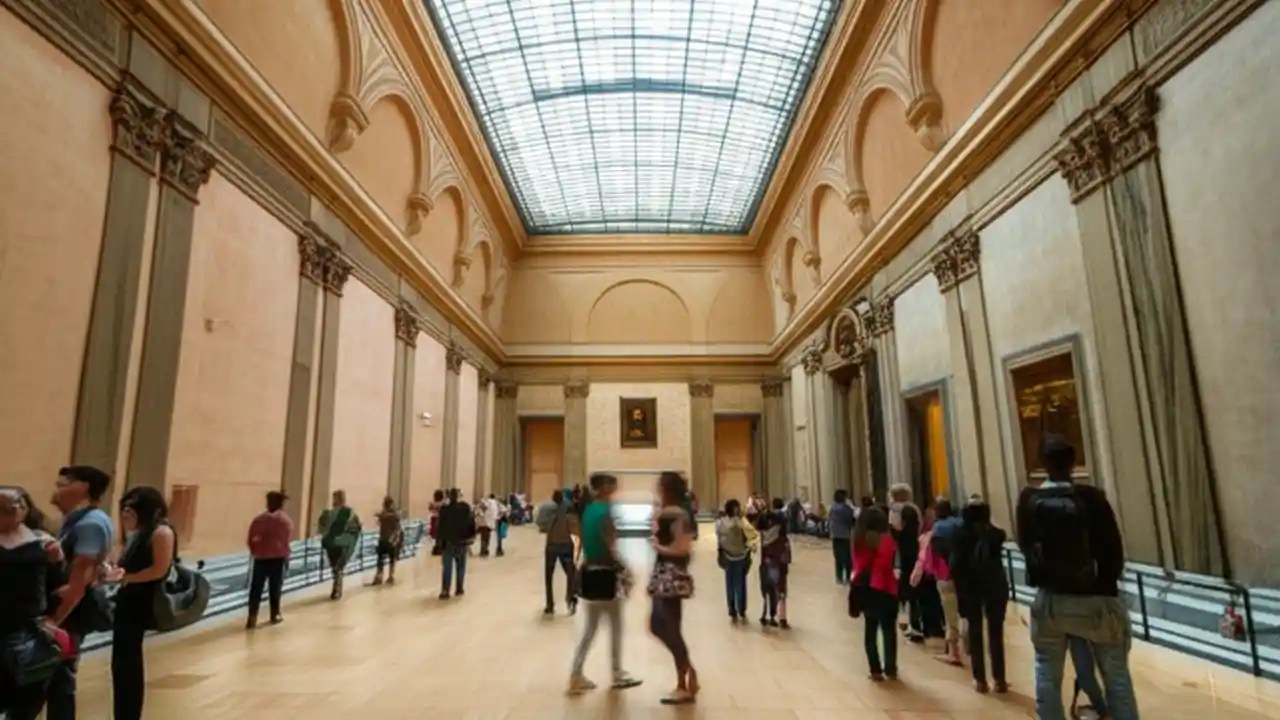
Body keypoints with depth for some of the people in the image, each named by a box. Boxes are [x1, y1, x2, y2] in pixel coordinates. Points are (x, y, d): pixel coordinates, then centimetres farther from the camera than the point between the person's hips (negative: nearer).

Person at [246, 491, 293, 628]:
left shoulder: (259, 519, 4)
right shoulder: (286, 520, 1)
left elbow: (251, 539, 2)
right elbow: (287, 539, 1)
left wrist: (255, 551, 17)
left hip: (261, 557, 1)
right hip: (278, 557, -1)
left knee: (256, 588, 4)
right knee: (275, 587, 9)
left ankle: (252, 618, -3)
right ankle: (275, 615, 19)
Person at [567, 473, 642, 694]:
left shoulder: (589, 510, 8)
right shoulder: (604, 511, -17)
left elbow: (589, 542, 11)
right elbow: (609, 548, -20)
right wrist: (622, 569, -10)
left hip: (590, 572, 8)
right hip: (605, 574, -8)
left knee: (590, 626, 14)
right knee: (615, 626, 9)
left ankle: (576, 676, 15)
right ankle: (618, 675, 21)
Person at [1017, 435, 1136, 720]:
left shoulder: (1029, 500, -8)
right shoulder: (1092, 498, -12)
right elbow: (1113, 548, -4)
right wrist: (1106, 582, 14)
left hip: (1050, 599, 1)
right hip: (1096, 600, -1)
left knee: (1047, 676, 11)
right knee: (1117, 677, 14)